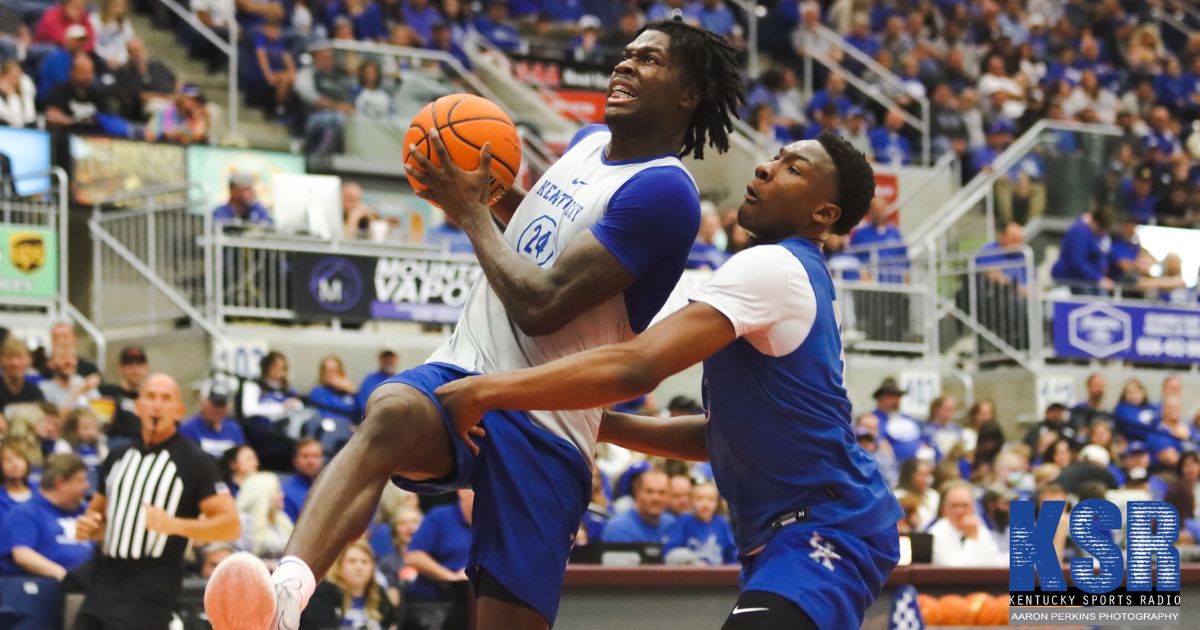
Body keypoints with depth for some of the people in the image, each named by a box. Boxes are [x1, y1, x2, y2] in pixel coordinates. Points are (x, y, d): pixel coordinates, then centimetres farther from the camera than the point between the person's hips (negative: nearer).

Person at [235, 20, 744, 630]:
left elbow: (540, 304, -19)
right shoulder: (589, 142, 16)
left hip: (540, 429, -5)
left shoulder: (663, 190, -11)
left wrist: (471, 211, -6)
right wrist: (493, 189, 16)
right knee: (390, 412, -31)